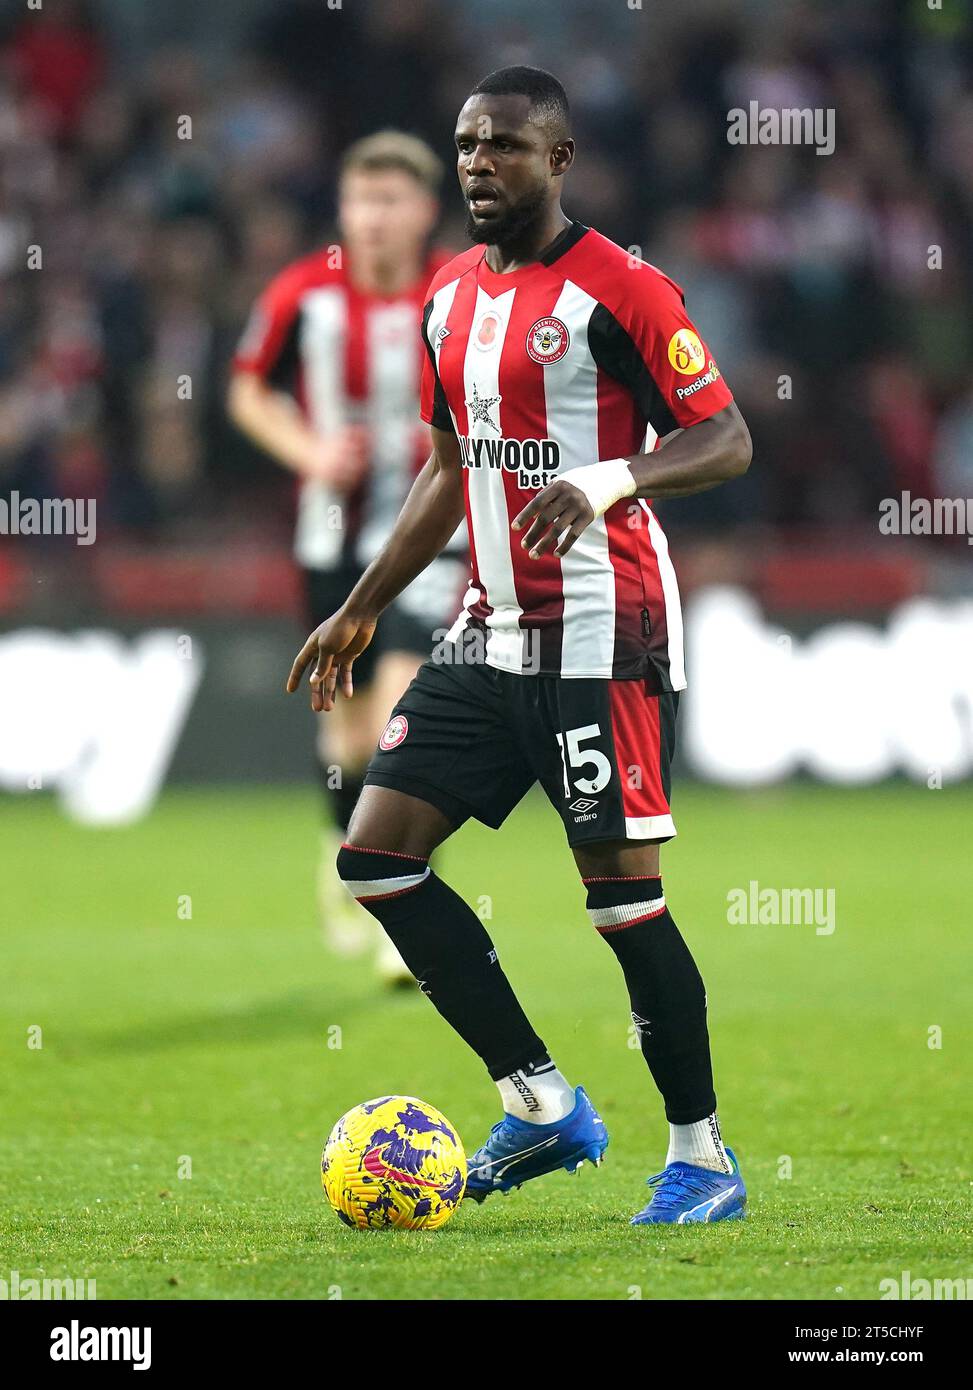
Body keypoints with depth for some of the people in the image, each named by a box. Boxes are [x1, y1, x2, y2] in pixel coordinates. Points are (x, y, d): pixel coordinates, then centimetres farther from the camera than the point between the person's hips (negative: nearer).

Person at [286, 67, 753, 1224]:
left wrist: (611, 479, -30)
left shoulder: (615, 290, -11)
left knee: (622, 887, -8)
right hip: (494, 629, 8)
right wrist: (363, 607, 21)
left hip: (601, 635, -8)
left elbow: (727, 442, -13)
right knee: (375, 854, 2)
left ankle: (703, 1160, 4)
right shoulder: (451, 295, 13)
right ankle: (539, 1104, 9)